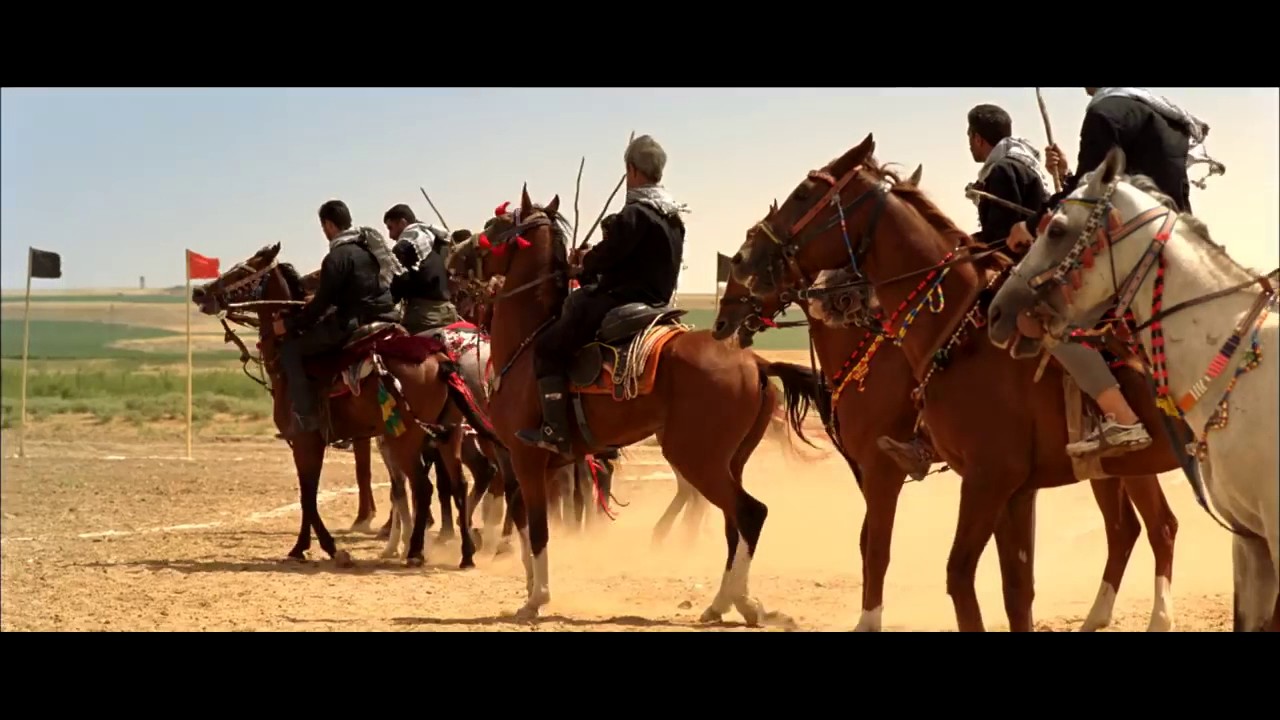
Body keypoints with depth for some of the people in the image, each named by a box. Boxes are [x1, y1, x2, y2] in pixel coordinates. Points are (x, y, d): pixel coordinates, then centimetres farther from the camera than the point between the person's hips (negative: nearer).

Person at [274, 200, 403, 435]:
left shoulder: (337, 257, -15)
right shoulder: (372, 244, 13)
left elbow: (322, 303, -14)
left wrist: (289, 325, -3)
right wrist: (318, 299, 32)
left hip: (355, 325, -9)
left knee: (291, 348, -2)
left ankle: (305, 415, -9)